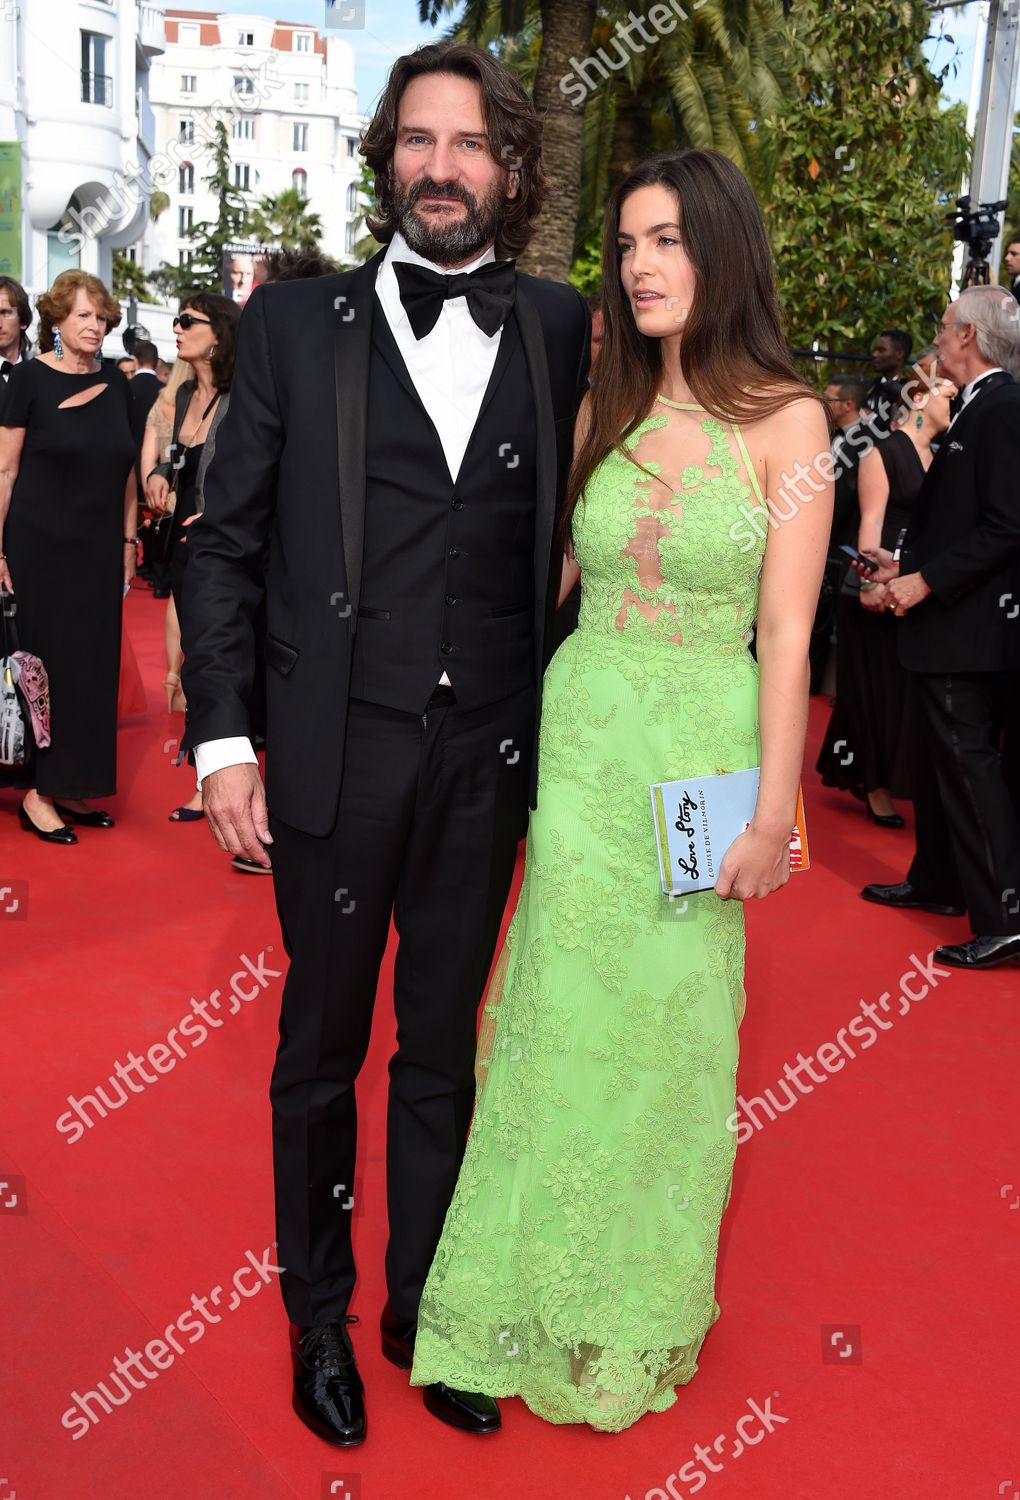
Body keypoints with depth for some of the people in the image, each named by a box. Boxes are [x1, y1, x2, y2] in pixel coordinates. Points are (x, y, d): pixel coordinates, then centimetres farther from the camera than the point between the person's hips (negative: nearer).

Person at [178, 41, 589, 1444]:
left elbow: (567, 530, 5)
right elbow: (226, 541, 0)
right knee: (322, 1048, 15)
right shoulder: (297, 322, 0)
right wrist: (222, 734, -6)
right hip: (334, 752, -1)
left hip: (487, 756, 2)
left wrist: (555, 725, 0)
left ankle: (423, 1303, 38)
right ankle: (318, 1310, 37)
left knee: (443, 1049, 17)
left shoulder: (561, 327, 4)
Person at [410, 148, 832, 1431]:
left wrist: (773, 809, -11)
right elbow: (546, 574, 8)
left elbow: (785, 631, -8)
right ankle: (547, 1285, 32)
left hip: (704, 747, -3)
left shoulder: (783, 420, -6)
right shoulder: (603, 408, 5)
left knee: (664, 1023, 10)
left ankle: (638, 1305, 34)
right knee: (564, 1007, 10)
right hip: (578, 734, 3)